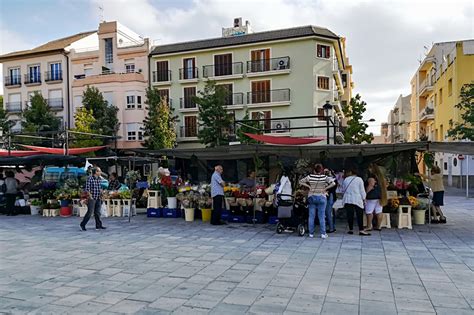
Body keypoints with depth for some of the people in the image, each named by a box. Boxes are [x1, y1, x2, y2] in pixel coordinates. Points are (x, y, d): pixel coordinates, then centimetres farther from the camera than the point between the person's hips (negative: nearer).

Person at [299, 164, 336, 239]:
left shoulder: (310, 177, -4)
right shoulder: (325, 177, -7)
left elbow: (301, 182, 1)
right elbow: (333, 183, -13)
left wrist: (309, 186, 2)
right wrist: (325, 188, -7)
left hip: (311, 197, 1)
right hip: (321, 197, -1)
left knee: (311, 216, 7)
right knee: (322, 216, 5)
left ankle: (311, 233, 12)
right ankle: (323, 233, 5)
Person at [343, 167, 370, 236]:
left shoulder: (346, 179, 5)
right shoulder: (359, 179, -2)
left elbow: (343, 189, 12)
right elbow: (362, 190, -2)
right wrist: (363, 198, 8)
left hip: (347, 200, 3)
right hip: (357, 200, -2)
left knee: (350, 215, 6)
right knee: (359, 215, -1)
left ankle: (351, 229, 10)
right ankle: (361, 230, -4)